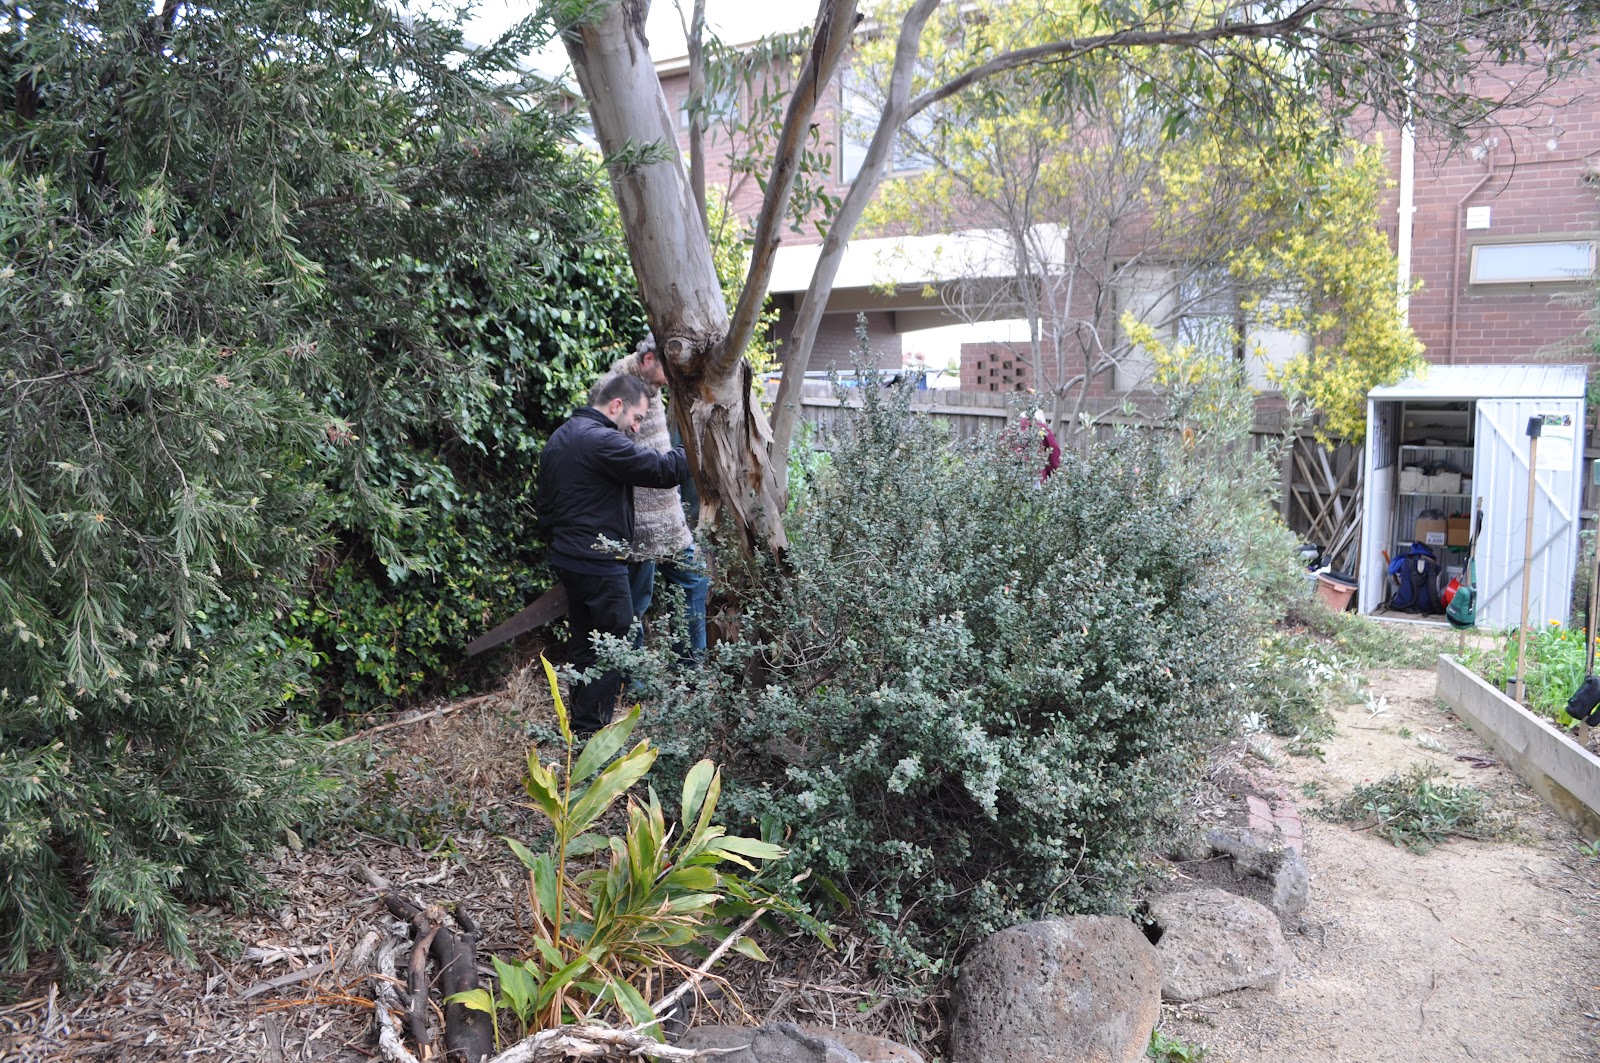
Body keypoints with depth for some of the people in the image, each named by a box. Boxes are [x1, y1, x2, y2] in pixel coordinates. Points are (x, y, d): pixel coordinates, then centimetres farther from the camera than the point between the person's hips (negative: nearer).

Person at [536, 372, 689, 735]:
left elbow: (543, 502, 21)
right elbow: (661, 469, -22)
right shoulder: (601, 440, -18)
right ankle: (592, 733, 4)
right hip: (600, 564, -10)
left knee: (584, 646, 18)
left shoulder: (559, 438, 14)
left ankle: (581, 727, 27)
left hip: (567, 559, 10)